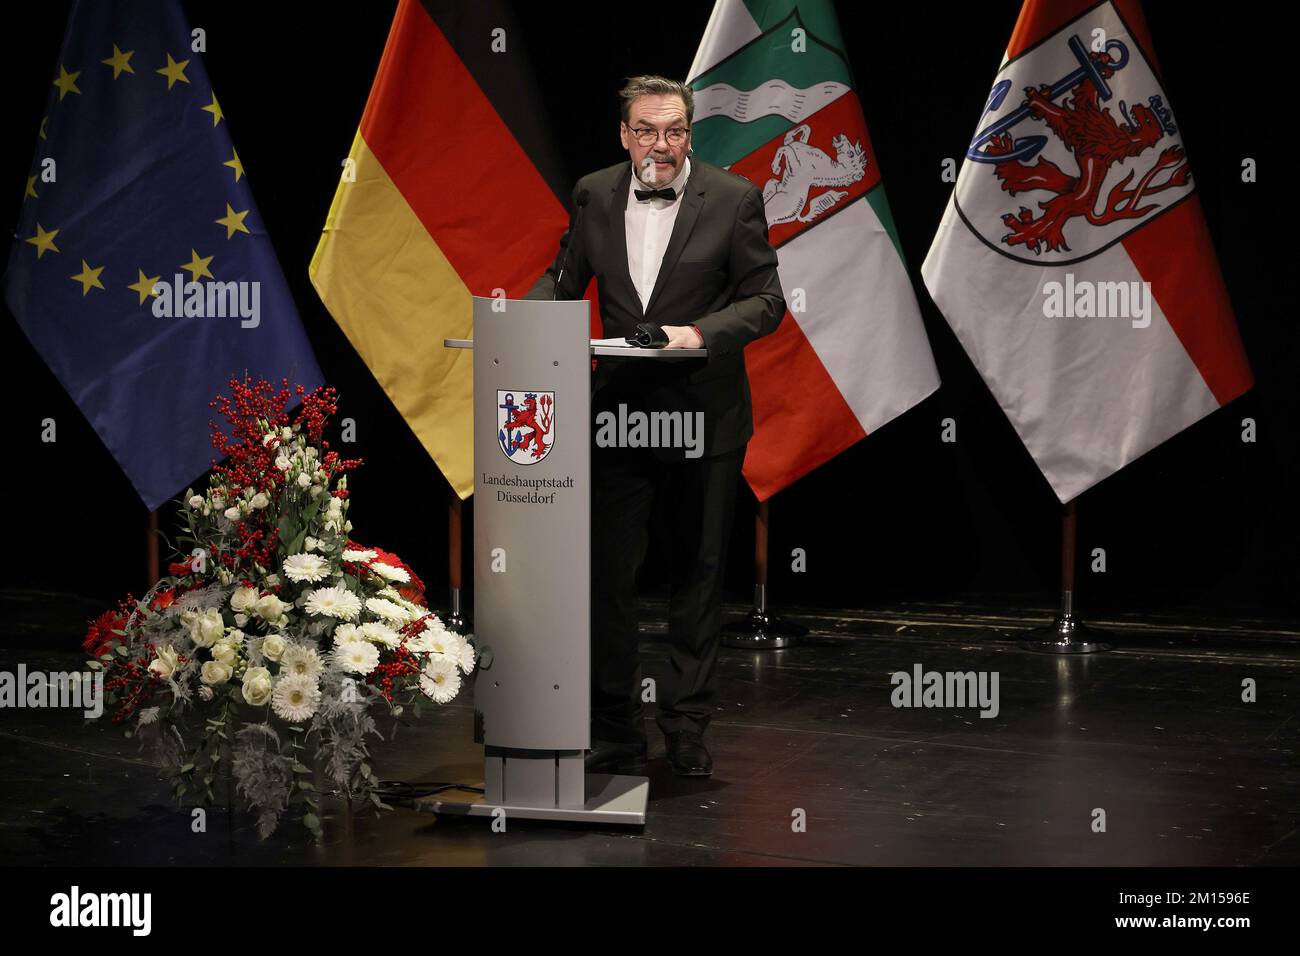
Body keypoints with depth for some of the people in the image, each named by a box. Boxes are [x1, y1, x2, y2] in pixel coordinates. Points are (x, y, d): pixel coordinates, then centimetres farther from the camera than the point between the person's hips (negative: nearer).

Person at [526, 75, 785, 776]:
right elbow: (565, 277, 13)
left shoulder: (732, 199, -5)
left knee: (698, 572, 8)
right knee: (607, 572, 1)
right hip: (618, 409, 2)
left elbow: (766, 299, -5)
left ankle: (687, 727, 18)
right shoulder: (594, 194, 4)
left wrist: (699, 333, -20)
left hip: (704, 417, -2)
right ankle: (616, 733, 10)